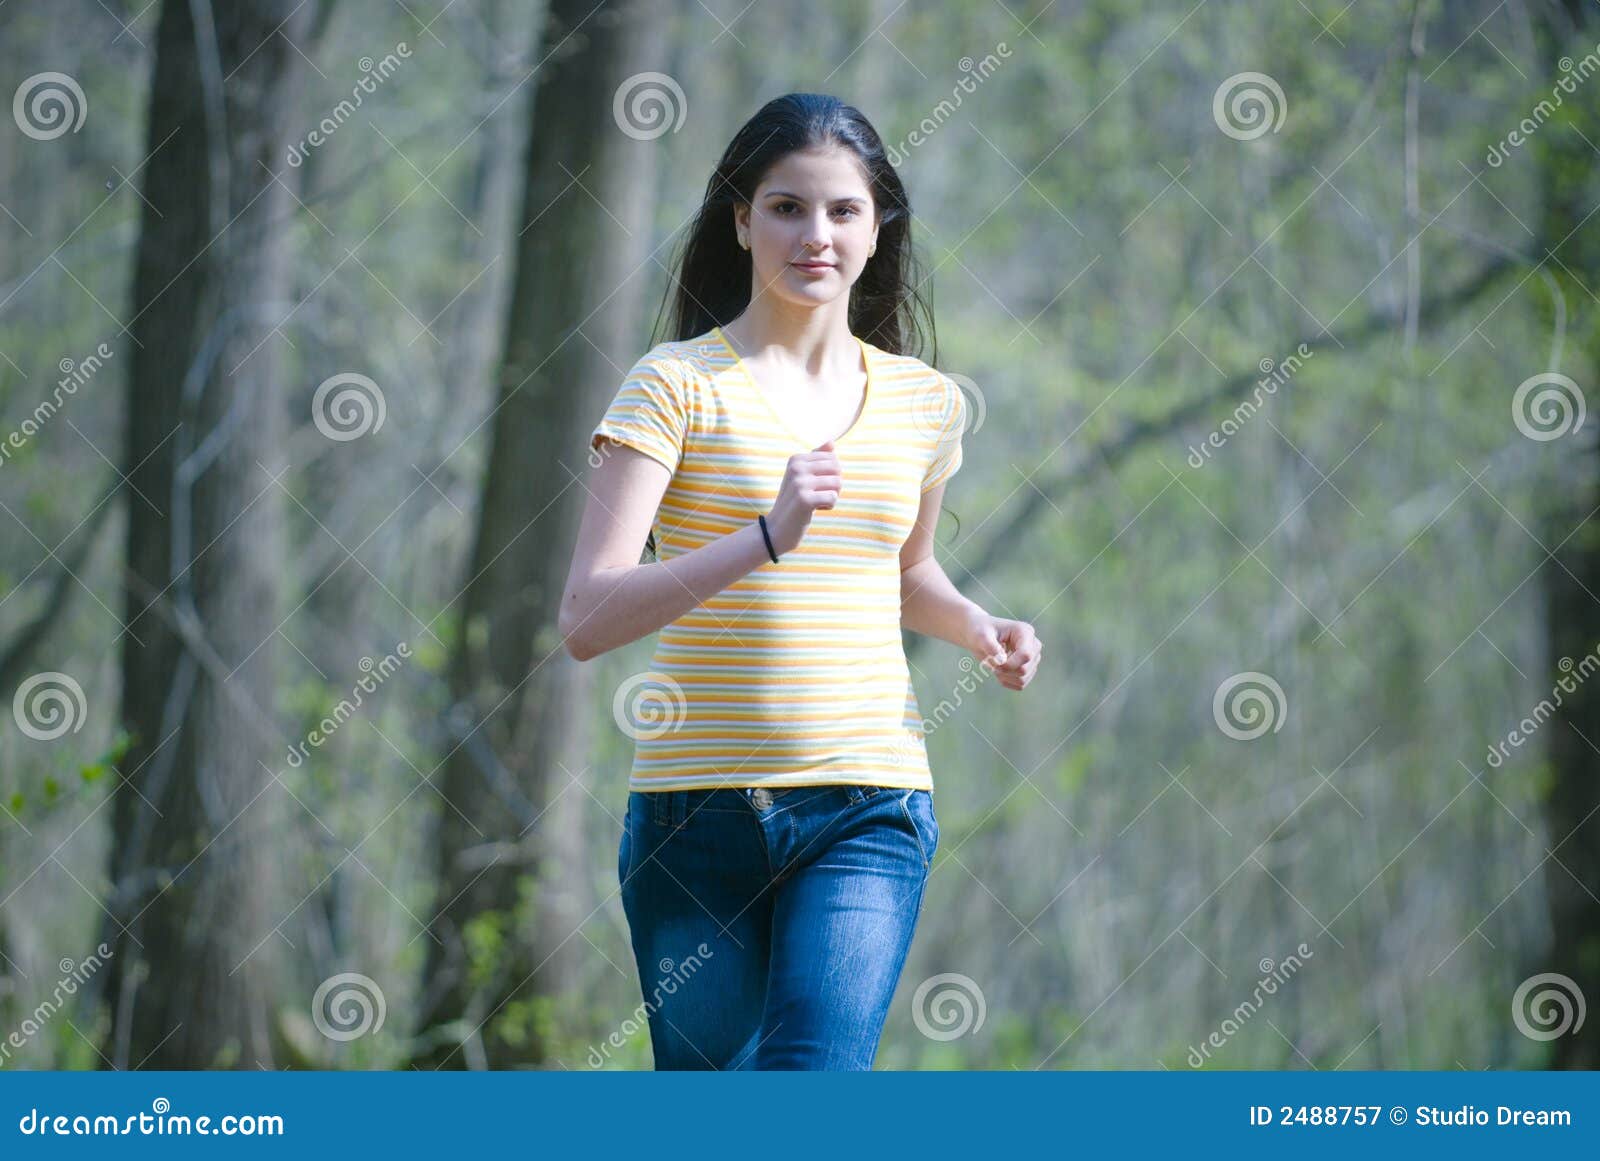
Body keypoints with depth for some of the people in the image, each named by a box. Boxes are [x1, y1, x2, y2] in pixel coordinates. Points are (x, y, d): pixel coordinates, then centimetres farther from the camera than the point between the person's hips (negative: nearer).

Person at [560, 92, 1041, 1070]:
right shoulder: (679, 385, -4)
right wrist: (767, 536, -26)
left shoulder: (922, 402, 9)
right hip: (696, 812, -1)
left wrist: (978, 627, 7)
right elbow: (587, 619, -14)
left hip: (867, 813, 1)